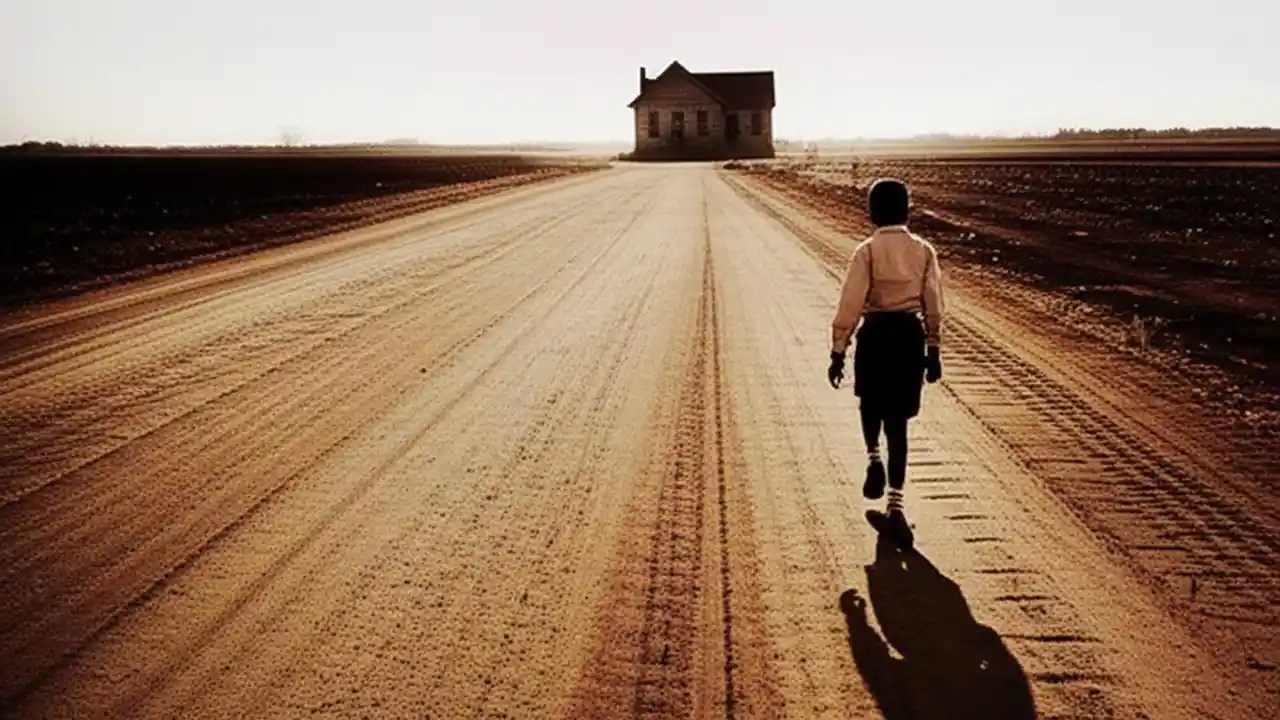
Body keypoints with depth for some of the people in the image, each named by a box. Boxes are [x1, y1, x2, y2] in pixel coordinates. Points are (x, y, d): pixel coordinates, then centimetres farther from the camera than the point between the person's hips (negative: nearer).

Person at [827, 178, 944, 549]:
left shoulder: (867, 251, -10)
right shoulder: (924, 251, 2)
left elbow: (850, 305, -11)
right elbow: (933, 307, 7)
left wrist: (838, 352, -6)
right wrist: (933, 350, 16)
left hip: (876, 334, -3)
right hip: (911, 335, 3)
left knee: (870, 403, 27)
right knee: (897, 419, 7)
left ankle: (874, 458, 5)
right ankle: (895, 507, 6)